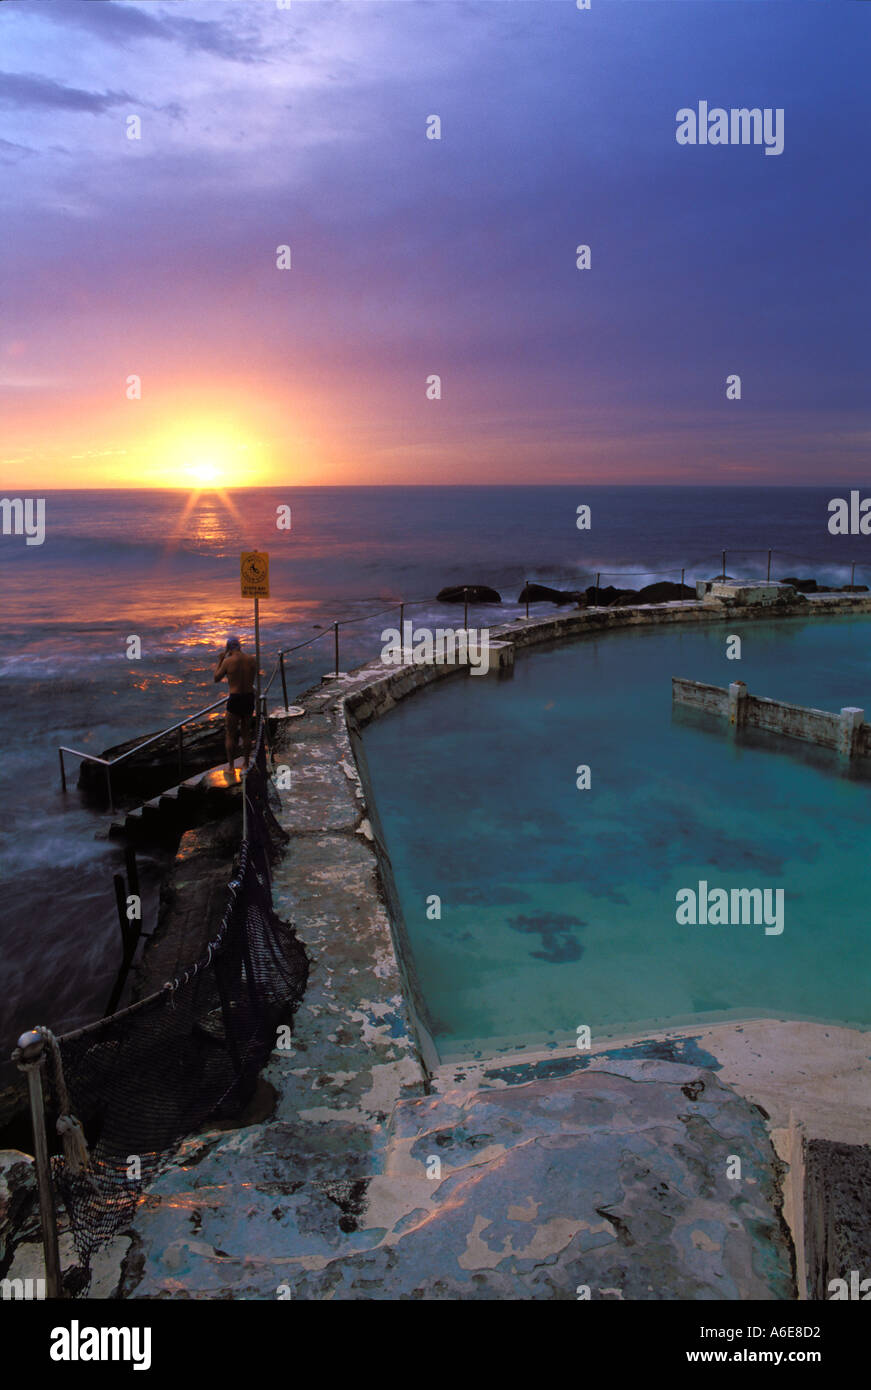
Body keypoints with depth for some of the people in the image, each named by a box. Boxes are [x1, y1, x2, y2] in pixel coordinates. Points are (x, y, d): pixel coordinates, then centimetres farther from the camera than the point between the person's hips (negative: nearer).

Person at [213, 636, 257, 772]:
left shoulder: (228, 661, -13)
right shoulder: (252, 660, 0)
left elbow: (217, 678, 2)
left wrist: (220, 660, 8)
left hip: (235, 699, -4)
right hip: (250, 697, 5)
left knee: (230, 734, 10)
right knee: (246, 733, 18)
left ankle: (231, 766, 14)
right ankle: (246, 764, 25)